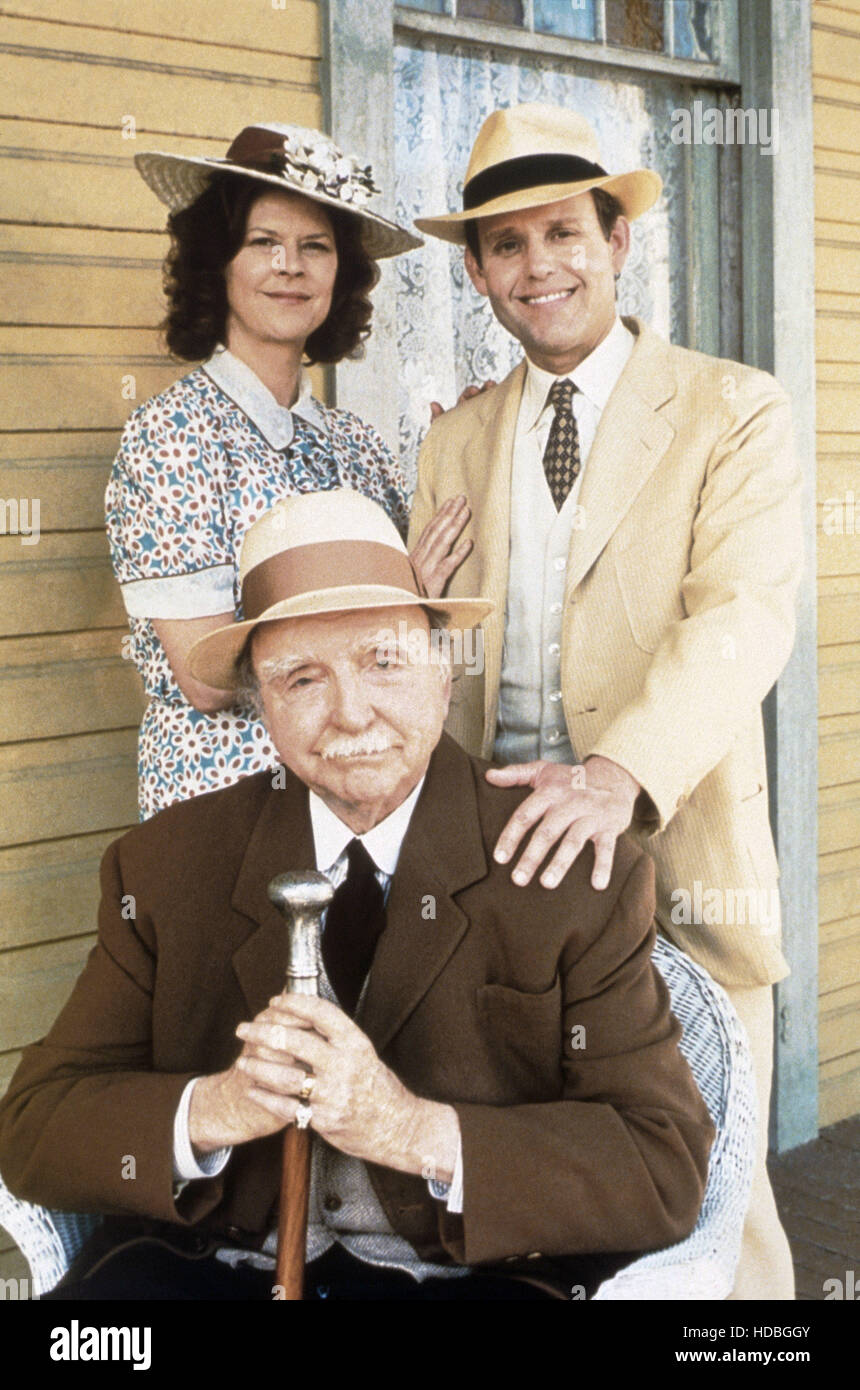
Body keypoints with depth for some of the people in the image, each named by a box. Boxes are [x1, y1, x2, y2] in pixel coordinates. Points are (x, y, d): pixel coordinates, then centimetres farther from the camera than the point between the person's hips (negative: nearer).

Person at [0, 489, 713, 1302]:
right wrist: (212, 1110, -19)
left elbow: (665, 1171, -10)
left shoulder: (582, 878, -4)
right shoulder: (164, 869, 3)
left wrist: (414, 1129, -23)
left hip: (475, 1274, 0)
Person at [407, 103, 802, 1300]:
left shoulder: (732, 412, -2)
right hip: (504, 855, 4)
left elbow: (744, 614, -17)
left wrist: (623, 772, -32)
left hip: (676, 857, -4)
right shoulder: (457, 442, 14)